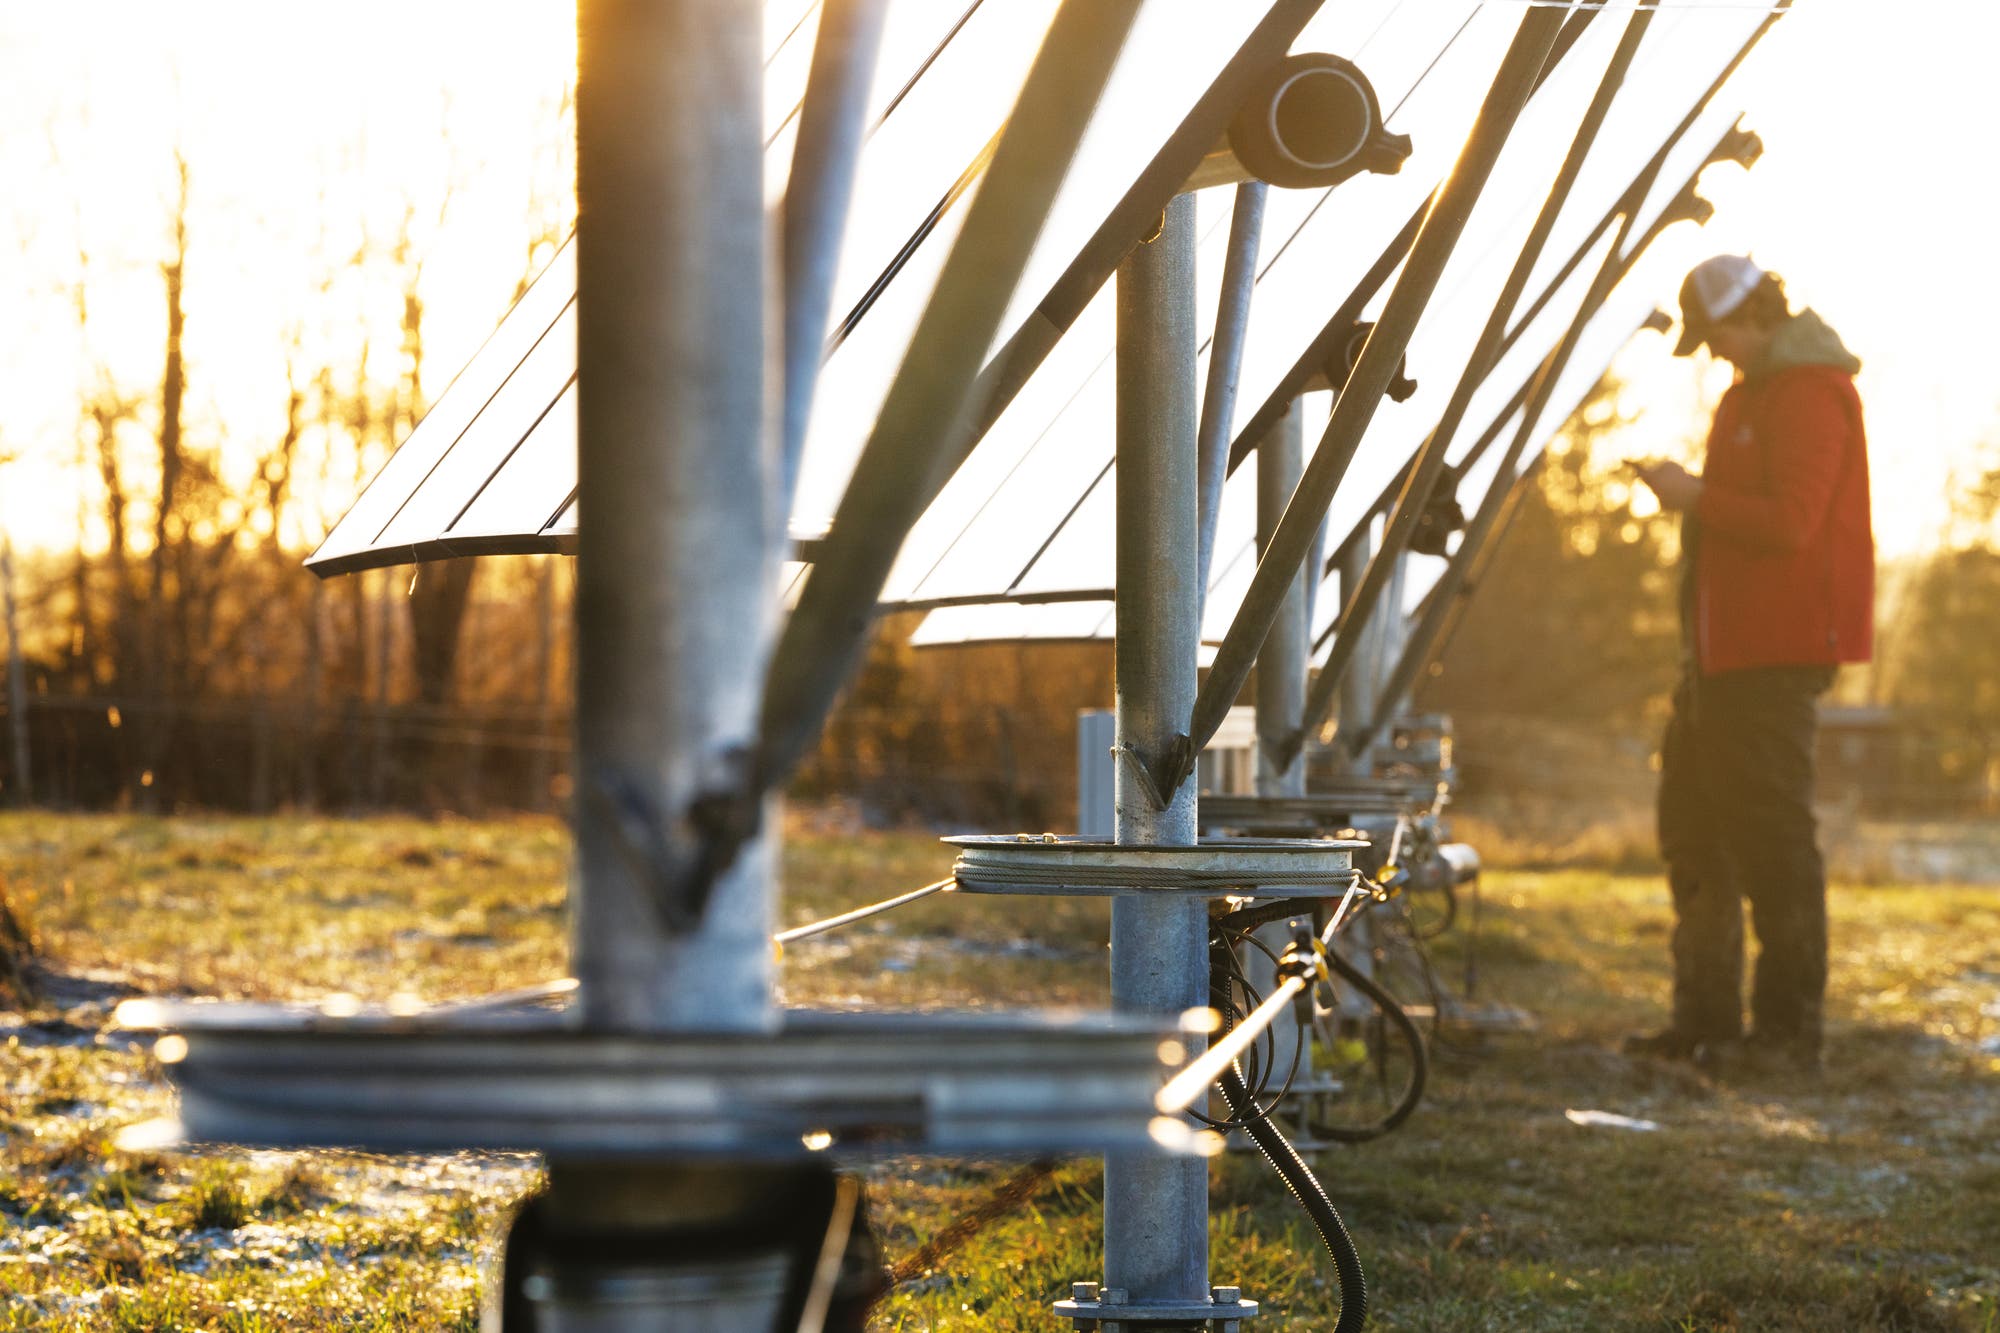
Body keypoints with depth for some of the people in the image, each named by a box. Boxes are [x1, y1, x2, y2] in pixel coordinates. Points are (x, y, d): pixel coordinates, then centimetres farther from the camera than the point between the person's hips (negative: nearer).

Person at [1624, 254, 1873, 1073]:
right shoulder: (1751, 393, 20)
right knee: (1694, 824, 12)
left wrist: (1698, 497, -14)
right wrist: (1692, 496, 13)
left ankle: (1790, 1029, -4)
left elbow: (1789, 521, -22)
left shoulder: (1808, 394, -13)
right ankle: (1705, 1020, 19)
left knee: (1772, 834, -9)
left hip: (1778, 649, -11)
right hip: (1727, 647, 11)